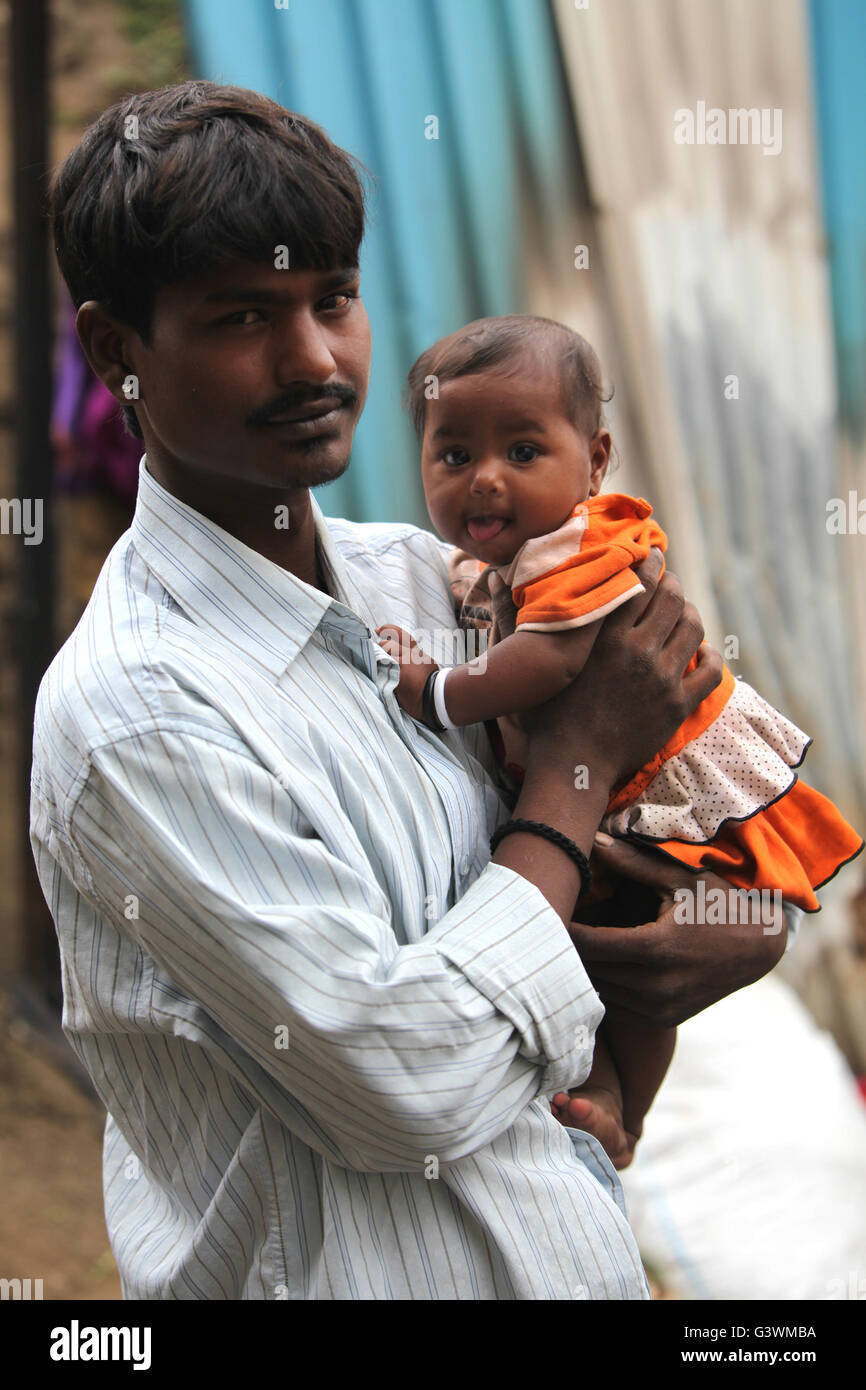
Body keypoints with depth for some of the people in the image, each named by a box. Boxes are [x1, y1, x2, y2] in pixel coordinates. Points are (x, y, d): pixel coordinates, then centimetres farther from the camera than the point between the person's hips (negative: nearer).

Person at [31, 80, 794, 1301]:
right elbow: (405, 1084, -24)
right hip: (347, 1271, -6)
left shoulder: (421, 577, -1)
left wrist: (735, 935, -14)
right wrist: (581, 756, -15)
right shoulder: (132, 711, -22)